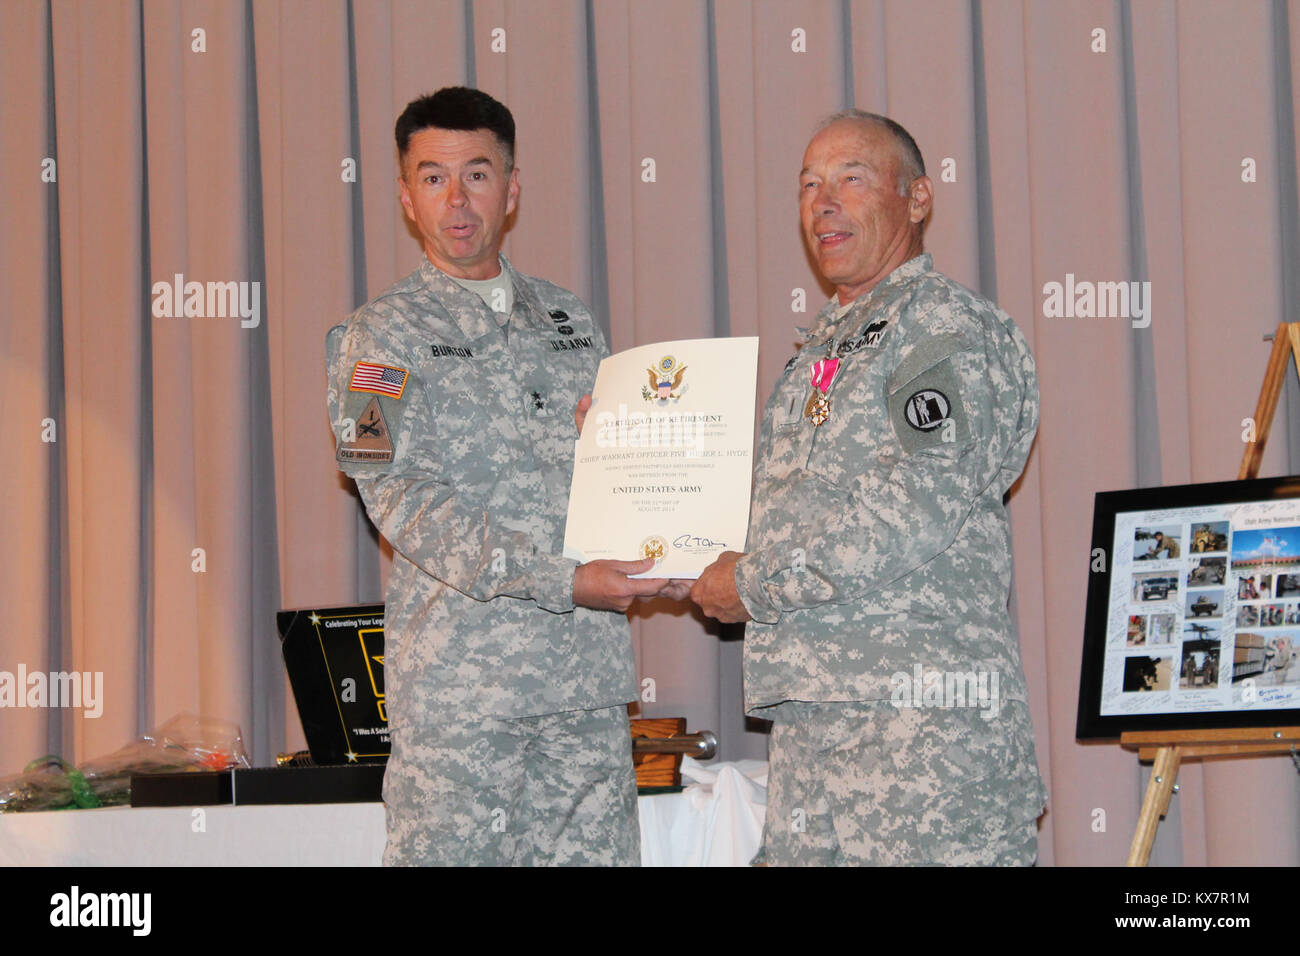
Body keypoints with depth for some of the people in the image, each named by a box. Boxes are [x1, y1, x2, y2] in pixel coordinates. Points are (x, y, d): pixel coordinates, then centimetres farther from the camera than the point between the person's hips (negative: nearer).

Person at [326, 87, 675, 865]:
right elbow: (405, 503, -11)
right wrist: (562, 582, -20)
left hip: (589, 667, 5)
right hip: (459, 678, -5)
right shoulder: (381, 336, 1)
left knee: (597, 849, 4)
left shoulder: (569, 320, 18)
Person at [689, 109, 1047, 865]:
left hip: (924, 712, -8)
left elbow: (918, 505, -17)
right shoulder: (821, 352, 24)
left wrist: (757, 585, -9)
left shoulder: (945, 323, -4)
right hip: (814, 712, 8)